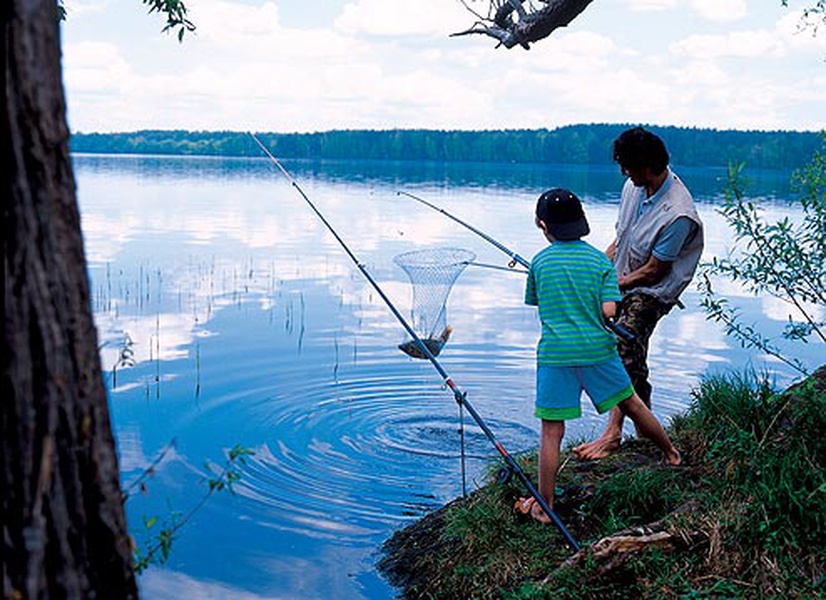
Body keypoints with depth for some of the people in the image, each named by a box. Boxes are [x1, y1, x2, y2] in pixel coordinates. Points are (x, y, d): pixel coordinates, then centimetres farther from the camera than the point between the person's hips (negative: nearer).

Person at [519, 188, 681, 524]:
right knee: (631, 405, 21)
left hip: (555, 354, -1)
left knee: (551, 431, 1)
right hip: (597, 350, 2)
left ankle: (544, 507, 6)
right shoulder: (600, 260, 0)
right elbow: (608, 311, -7)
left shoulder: (540, 262, 0)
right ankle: (671, 454, 42)